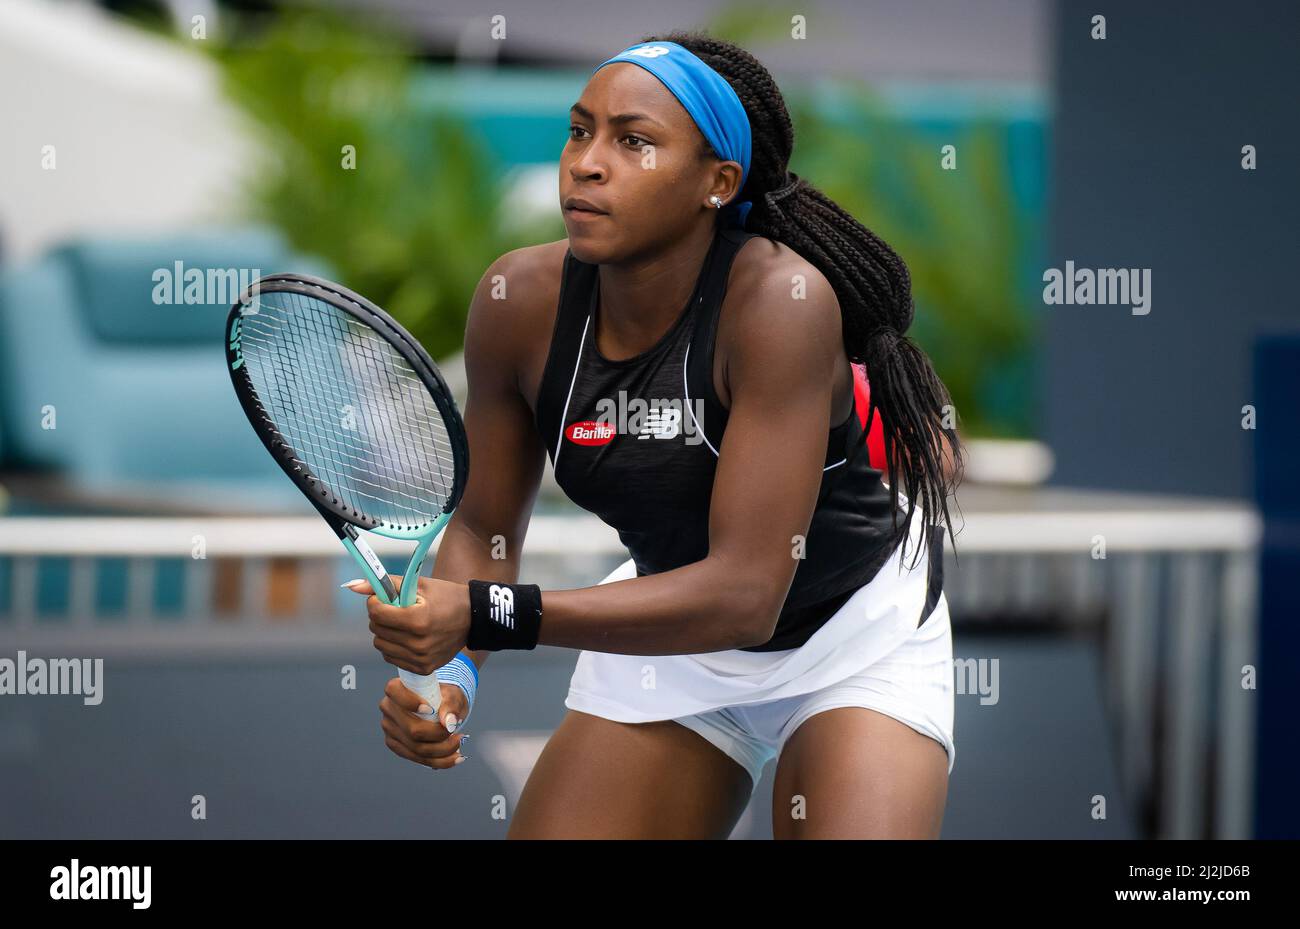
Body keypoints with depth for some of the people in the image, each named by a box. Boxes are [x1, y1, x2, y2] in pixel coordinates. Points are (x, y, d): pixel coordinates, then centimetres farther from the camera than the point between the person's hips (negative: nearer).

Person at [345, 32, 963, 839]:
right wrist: (452, 667, -22)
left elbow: (744, 593, -34)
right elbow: (483, 529, -2)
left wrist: (488, 616, -38)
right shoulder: (520, 302, -17)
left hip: (858, 639, -4)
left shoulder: (779, 301, -32)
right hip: (675, 638, 4)